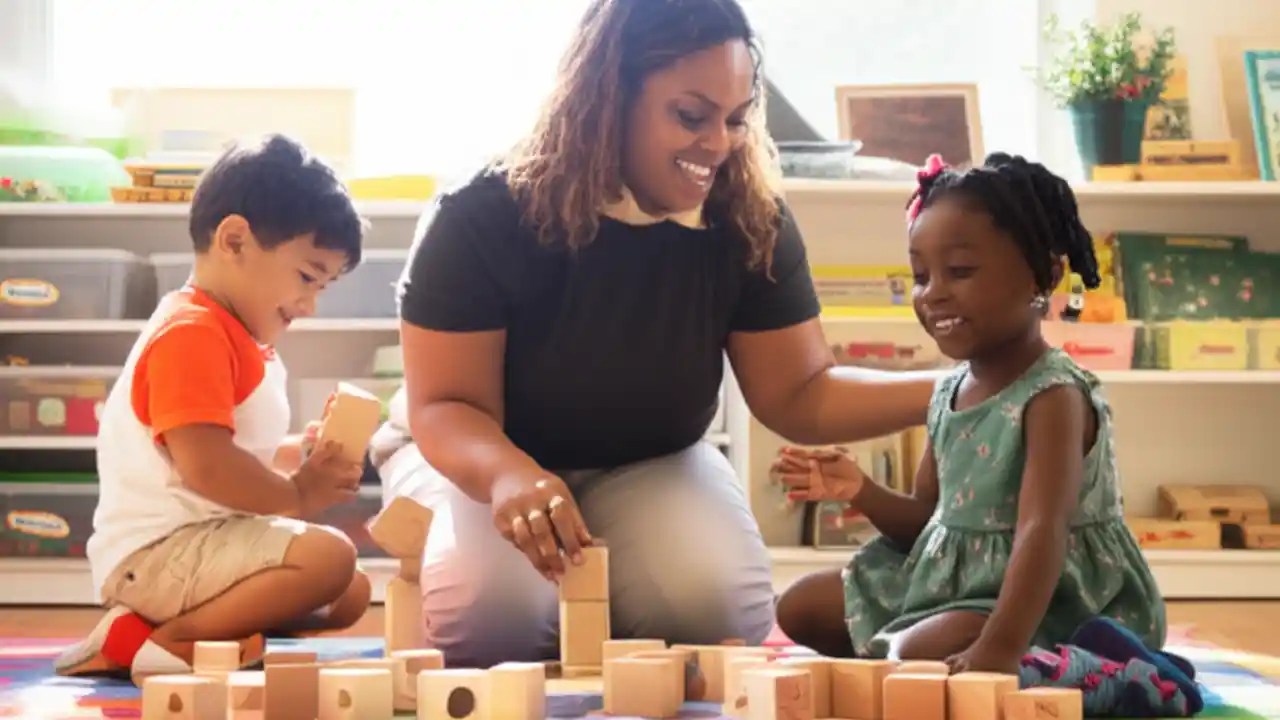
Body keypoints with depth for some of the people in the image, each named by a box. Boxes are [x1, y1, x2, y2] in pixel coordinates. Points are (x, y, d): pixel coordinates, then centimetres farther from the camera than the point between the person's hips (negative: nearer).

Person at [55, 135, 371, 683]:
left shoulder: (238, 340, 20)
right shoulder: (191, 334, -16)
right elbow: (205, 464, -25)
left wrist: (304, 455, 11)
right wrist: (296, 494, -11)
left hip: (200, 543, 12)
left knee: (351, 594, 12)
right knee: (328, 557, -27)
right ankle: (165, 639, -19)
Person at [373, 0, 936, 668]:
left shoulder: (750, 223, -16)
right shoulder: (482, 218, -24)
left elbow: (798, 395, -10)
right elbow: (445, 406, -22)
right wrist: (509, 472, -47)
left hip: (650, 467, 2)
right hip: (475, 458, -2)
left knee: (715, 611, -26)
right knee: (495, 614, -32)